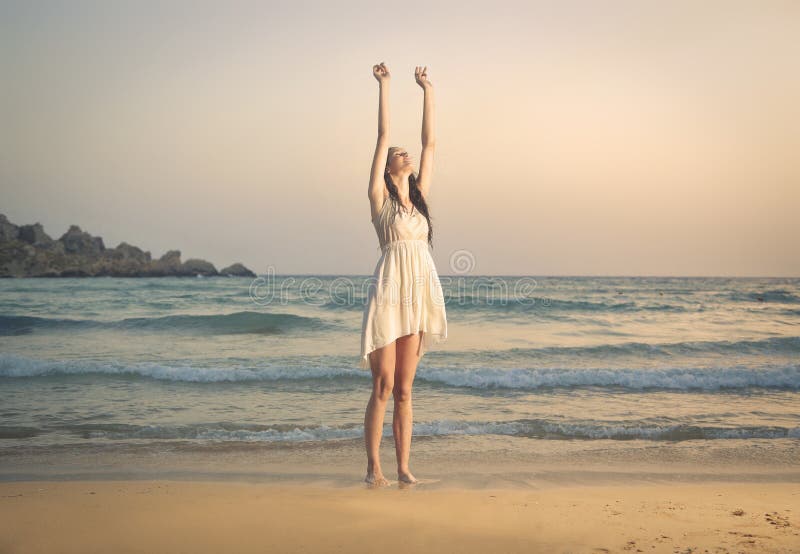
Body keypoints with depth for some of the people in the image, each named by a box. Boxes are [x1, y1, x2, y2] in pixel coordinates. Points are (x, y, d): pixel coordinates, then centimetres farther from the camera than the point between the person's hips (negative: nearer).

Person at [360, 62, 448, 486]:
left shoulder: (419, 196, 17)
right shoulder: (380, 197, 3)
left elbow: (430, 143, 18)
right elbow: (382, 137, 1)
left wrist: (427, 90, 21)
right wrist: (384, 85, 5)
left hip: (420, 294, 5)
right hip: (389, 290, -5)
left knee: (404, 390, 8)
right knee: (383, 387, -2)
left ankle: (403, 467, 11)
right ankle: (373, 466, 7)